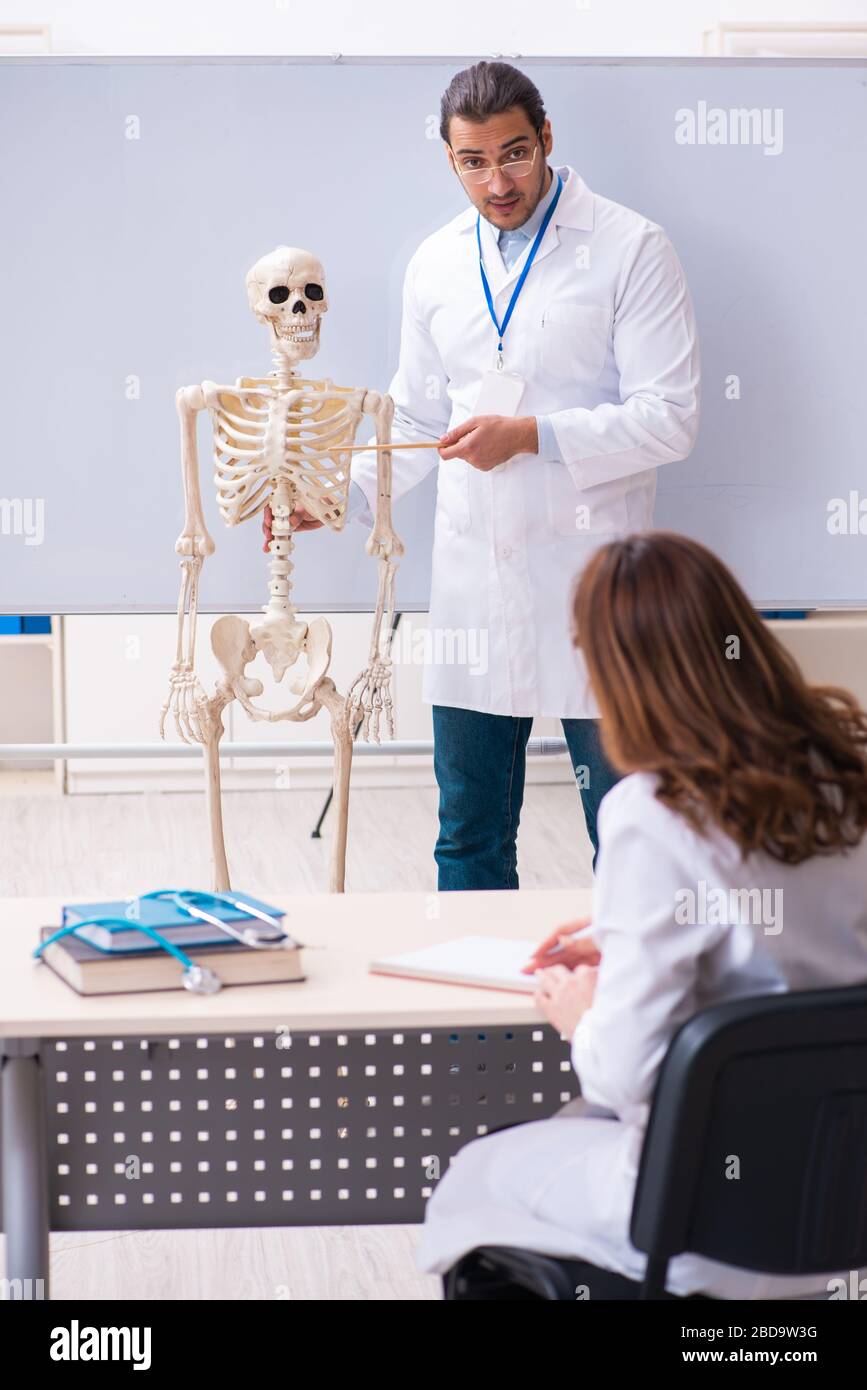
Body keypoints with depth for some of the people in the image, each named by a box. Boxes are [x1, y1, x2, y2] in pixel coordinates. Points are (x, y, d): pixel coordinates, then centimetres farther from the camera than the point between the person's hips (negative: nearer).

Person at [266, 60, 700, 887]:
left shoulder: (629, 250, -5)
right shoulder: (436, 266, 11)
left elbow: (670, 417, -10)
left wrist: (532, 435, -17)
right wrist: (343, 494, 3)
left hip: (588, 576, -4)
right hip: (473, 581, 5)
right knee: (470, 836, 10)